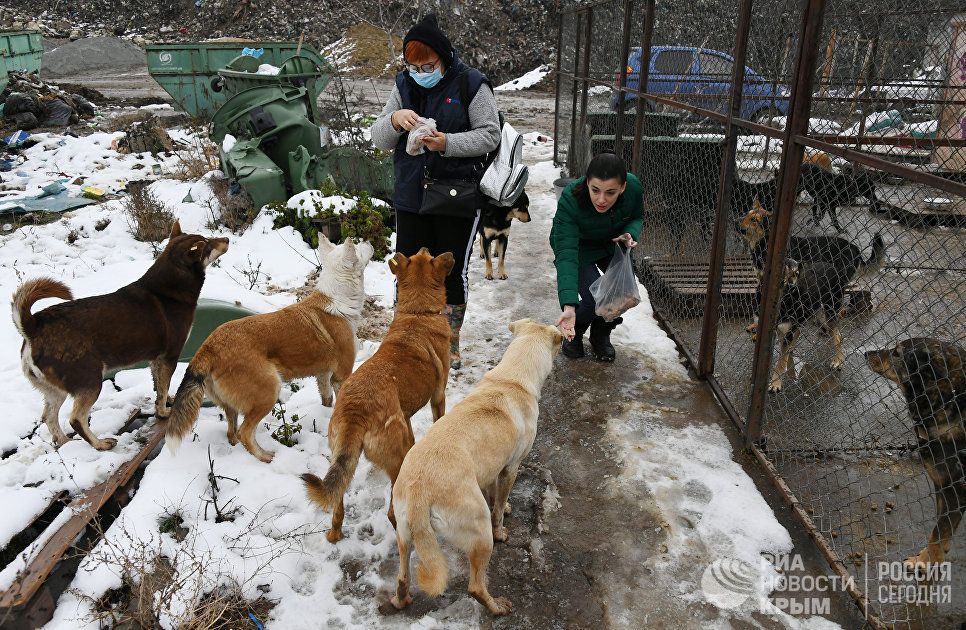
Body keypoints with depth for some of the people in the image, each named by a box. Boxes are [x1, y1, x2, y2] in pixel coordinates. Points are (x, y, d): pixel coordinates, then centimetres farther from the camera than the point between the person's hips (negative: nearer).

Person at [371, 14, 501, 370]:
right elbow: (379, 139, 4)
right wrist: (394, 120, -18)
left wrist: (447, 143, -23)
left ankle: (451, 341, 23)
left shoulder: (470, 84, -6)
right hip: (411, 197, 4)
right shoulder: (404, 85, 6)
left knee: (453, 271, 5)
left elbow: (490, 135, -9)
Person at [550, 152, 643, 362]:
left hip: (611, 243, 4)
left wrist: (631, 234, -29)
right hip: (578, 247, -4)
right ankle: (573, 334, 12)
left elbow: (637, 217, -4)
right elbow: (567, 255, -45)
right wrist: (568, 306, -55)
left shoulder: (634, 187, -28)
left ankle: (601, 337, 16)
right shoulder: (570, 200, -40)